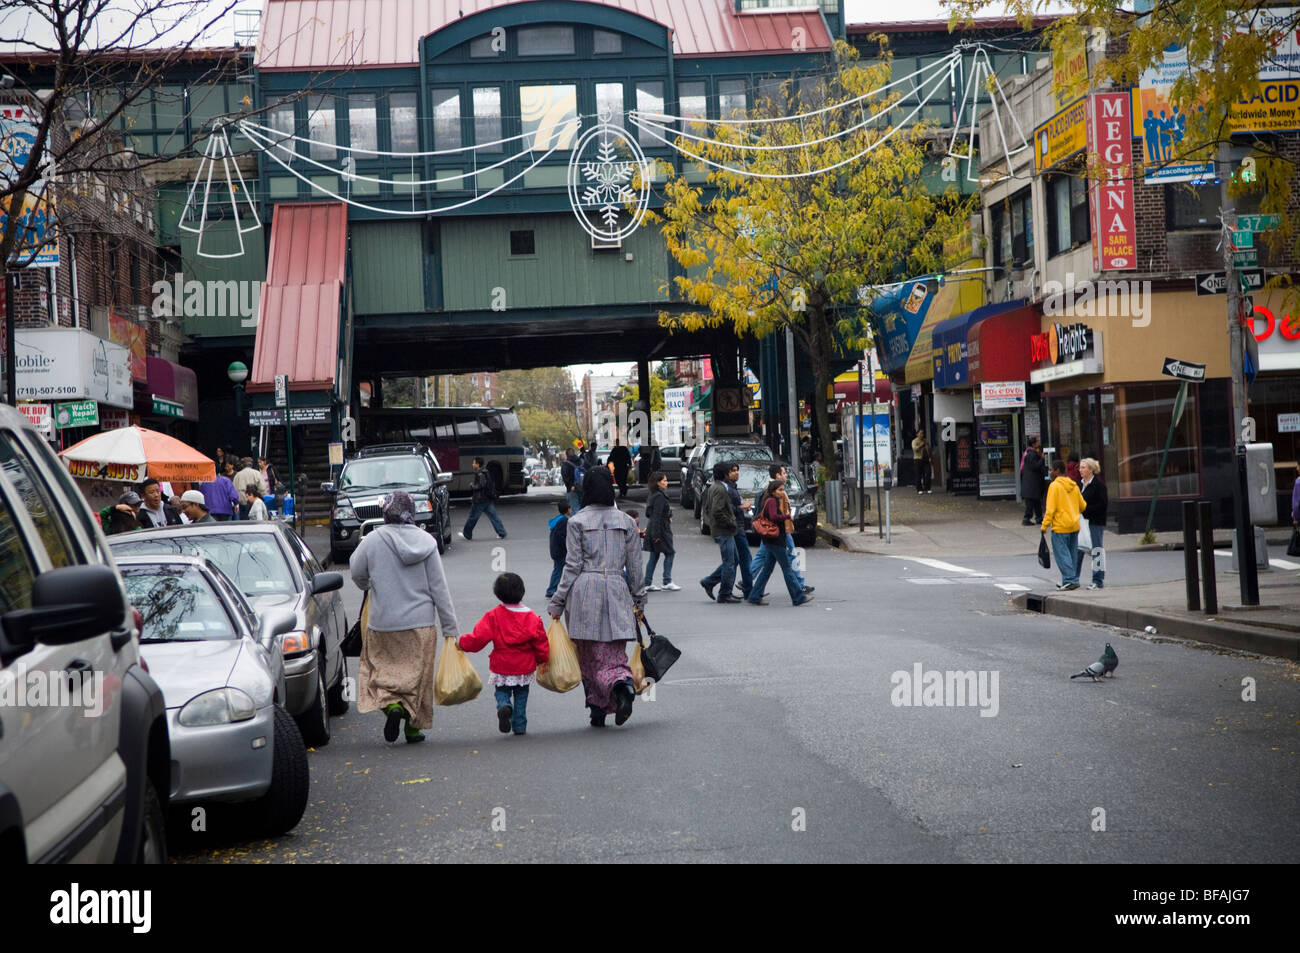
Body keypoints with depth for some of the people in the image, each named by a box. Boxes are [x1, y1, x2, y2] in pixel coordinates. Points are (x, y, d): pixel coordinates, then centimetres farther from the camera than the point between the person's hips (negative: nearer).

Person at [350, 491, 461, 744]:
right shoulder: (426, 541, -4)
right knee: (418, 673, 12)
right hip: (421, 622, 1)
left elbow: (357, 574, 6)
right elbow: (439, 588, -2)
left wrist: (369, 586, 30)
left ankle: (392, 705, -13)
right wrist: (450, 626, 4)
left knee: (380, 668, 12)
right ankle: (414, 726, 15)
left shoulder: (372, 540, -8)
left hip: (383, 623, -1)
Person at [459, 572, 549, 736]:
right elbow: (541, 642, 0)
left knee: (502, 691, 15)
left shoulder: (493, 616, -11)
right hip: (525, 667, 2)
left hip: (501, 667, -2)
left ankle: (504, 706, -17)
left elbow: (479, 637, -14)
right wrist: (543, 660, 17)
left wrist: (462, 643, 2)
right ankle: (520, 726, 16)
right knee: (521, 695, 17)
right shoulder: (532, 618, -5)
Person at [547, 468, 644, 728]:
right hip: (616, 591, 2)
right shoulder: (626, 522, 7)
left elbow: (572, 566, -3)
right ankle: (624, 684, -27)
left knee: (588, 657, 8)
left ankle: (597, 711, 7)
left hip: (584, 592, -2)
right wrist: (639, 599, 20)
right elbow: (635, 566, 10)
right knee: (613, 655, 4)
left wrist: (557, 603, 2)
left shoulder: (577, 521, -1)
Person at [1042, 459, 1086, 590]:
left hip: (1060, 527, -7)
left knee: (1062, 555, -4)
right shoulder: (1074, 485, 10)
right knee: (1072, 554, 15)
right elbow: (1083, 506, 18)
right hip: (1074, 526, 7)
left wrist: (1045, 525, -10)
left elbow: (1050, 508, -16)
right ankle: (1073, 580, 18)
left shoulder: (1054, 486, -12)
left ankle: (1070, 580, -10)